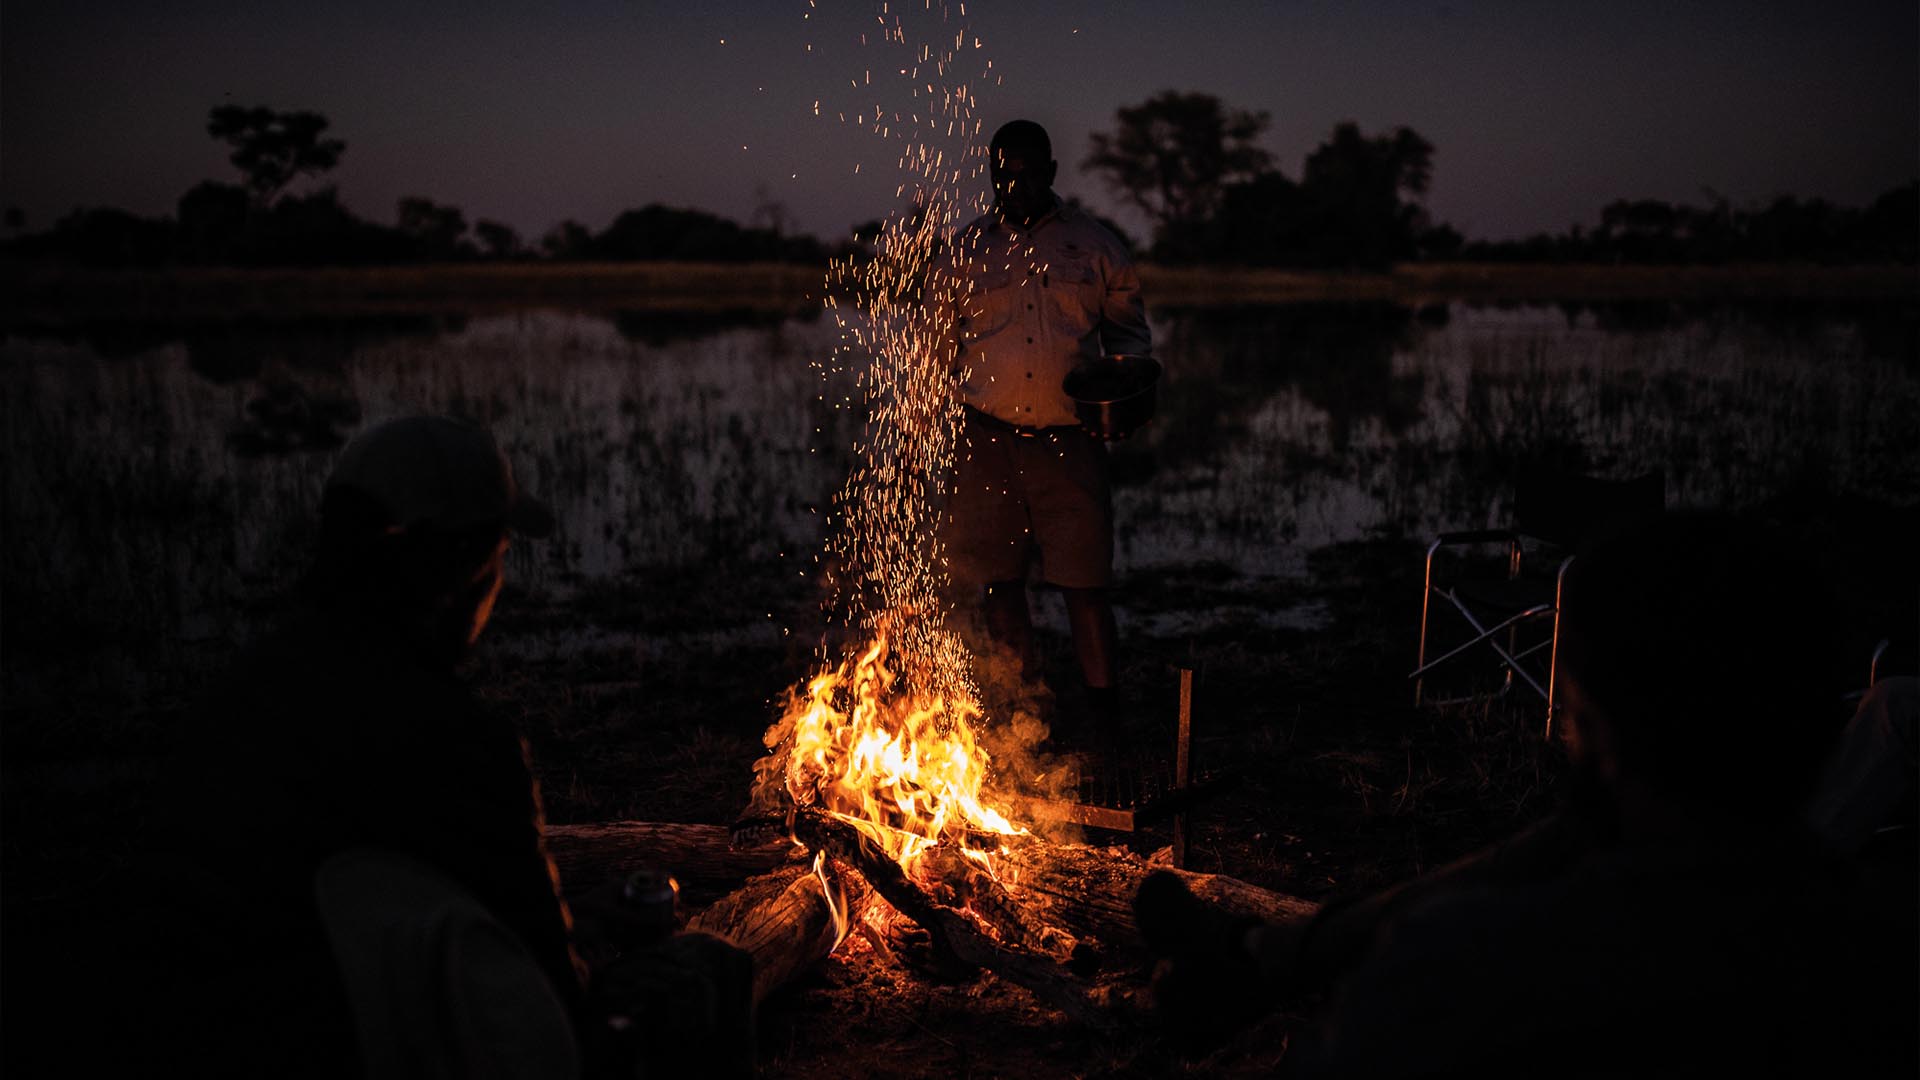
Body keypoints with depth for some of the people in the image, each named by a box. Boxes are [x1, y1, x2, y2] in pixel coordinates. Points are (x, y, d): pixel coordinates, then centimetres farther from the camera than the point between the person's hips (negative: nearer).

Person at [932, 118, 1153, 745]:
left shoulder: (1094, 246, 8)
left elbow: (1129, 329, 16)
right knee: (997, 580, 6)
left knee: (1085, 580, -3)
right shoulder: (965, 252, 10)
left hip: (1069, 440, -2)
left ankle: (1102, 715, 8)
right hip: (990, 438, 2)